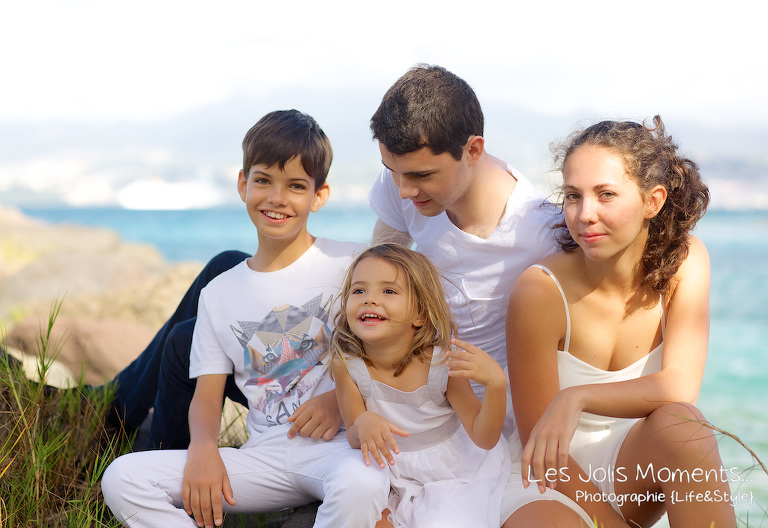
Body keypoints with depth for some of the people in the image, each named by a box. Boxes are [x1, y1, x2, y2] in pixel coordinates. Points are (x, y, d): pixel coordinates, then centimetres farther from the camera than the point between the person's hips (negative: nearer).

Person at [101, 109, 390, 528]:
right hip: (265, 458, 4)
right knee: (121, 479, -15)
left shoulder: (349, 264, 3)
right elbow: (207, 396, 12)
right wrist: (203, 447, -10)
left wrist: (338, 399, -17)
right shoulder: (219, 294, 13)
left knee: (361, 484, -41)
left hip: (336, 446, -3)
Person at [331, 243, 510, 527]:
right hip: (389, 470, 3)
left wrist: (495, 383, -33)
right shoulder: (347, 363, -17)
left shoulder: (442, 362, -21)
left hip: (451, 472, -3)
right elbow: (355, 439, -9)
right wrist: (363, 424, -33)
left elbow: (484, 439, -16)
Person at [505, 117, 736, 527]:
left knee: (679, 423, -30)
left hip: (636, 465, 3)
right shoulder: (540, 290, -20)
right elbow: (539, 443, -15)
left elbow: (680, 388, -22)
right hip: (558, 478, -3)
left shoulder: (684, 260, -10)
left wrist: (576, 398, -37)